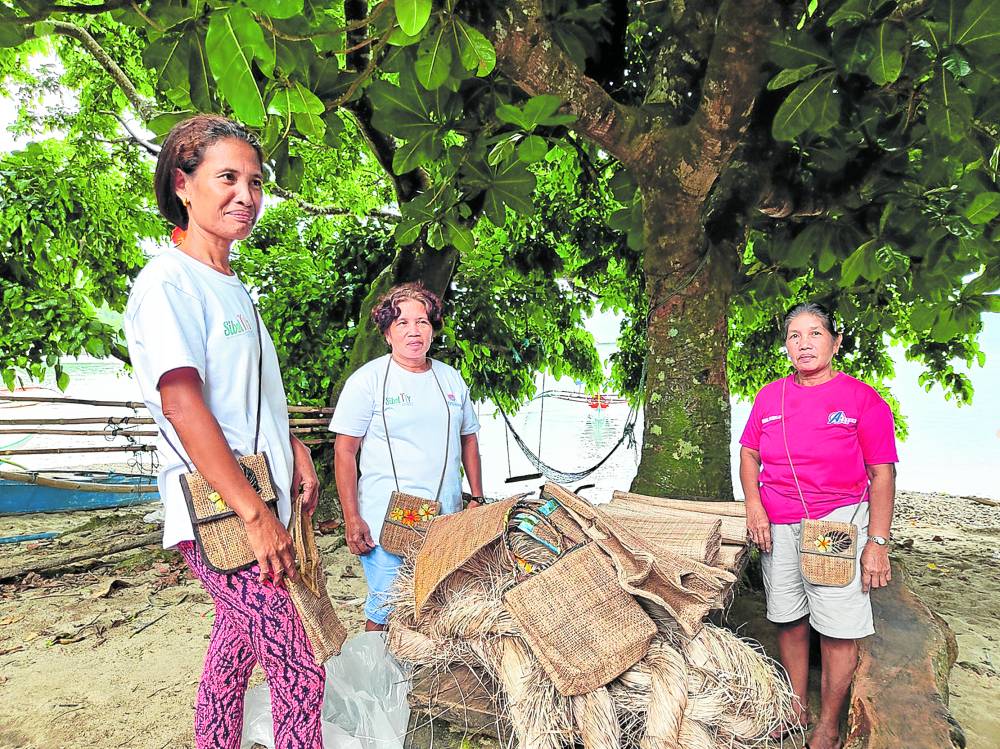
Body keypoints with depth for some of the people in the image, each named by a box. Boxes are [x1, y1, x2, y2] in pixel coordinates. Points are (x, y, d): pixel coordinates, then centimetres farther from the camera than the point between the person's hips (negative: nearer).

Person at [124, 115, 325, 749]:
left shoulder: (234, 288, 16)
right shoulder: (169, 281, -12)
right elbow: (183, 404, -20)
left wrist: (295, 449, 10)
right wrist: (254, 513, -21)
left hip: (259, 506, 9)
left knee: (236, 648, 19)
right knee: (300, 670, -5)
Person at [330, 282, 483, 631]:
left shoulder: (451, 379, 10)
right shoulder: (367, 380, -6)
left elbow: (468, 438, 17)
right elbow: (344, 451, -6)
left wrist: (477, 499, 12)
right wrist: (352, 519, -11)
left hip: (447, 521, 5)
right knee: (386, 613, 0)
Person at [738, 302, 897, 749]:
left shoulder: (862, 398, -5)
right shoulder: (769, 396, 6)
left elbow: (882, 474, -4)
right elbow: (749, 453, 14)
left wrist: (877, 543, -8)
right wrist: (754, 506, 0)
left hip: (837, 524, -3)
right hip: (777, 528, 4)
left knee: (838, 632, 0)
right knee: (790, 622, 13)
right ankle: (797, 711, 32)